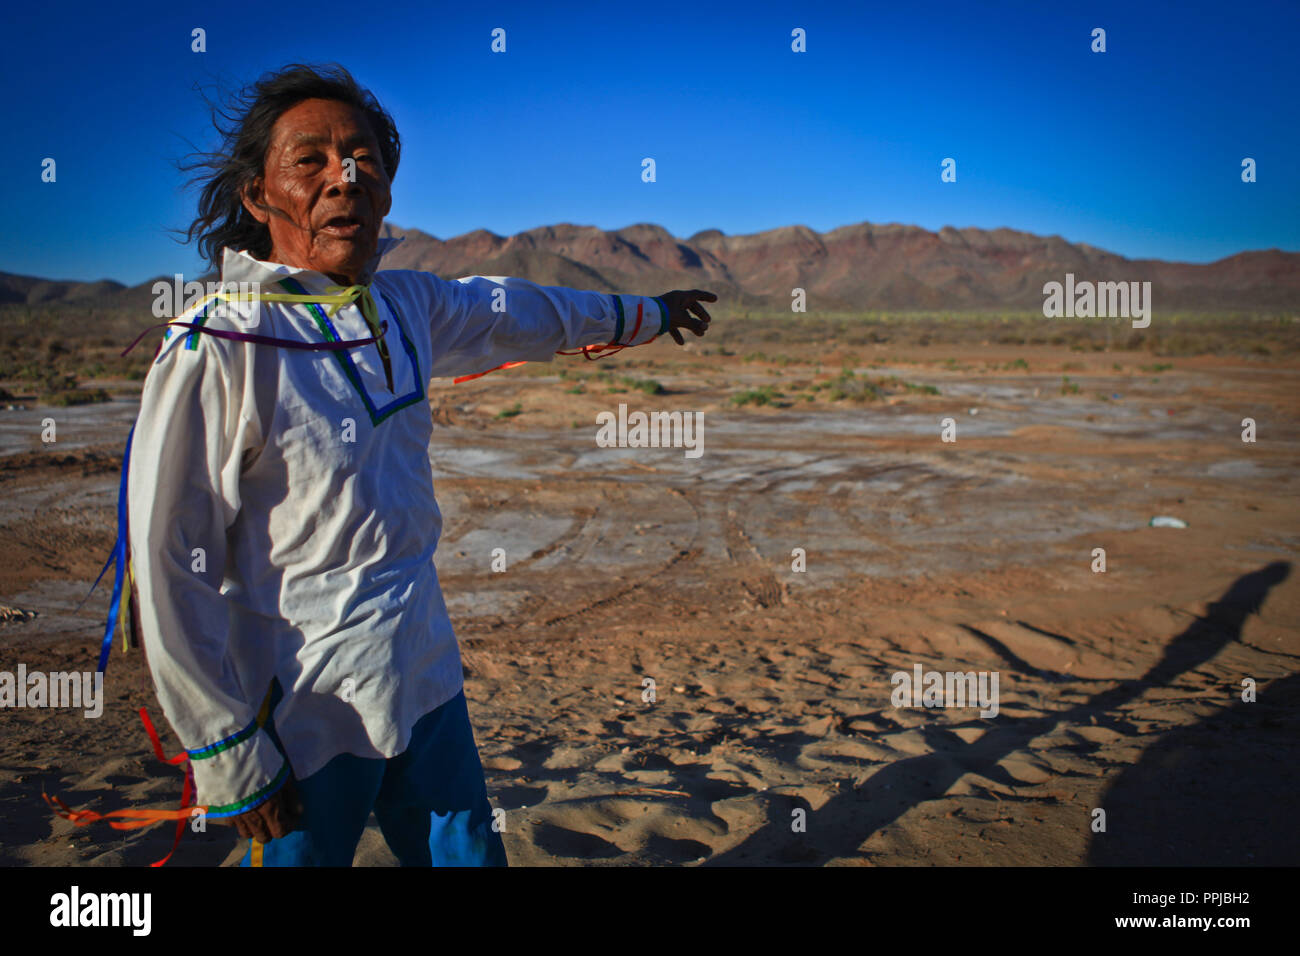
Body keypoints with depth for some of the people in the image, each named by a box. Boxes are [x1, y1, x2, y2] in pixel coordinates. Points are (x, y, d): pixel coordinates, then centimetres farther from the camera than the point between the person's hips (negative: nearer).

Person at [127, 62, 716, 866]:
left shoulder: (408, 306, 0)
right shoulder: (217, 351, -19)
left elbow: (518, 312, 21)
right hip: (305, 722, -6)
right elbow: (171, 574, -16)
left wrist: (645, 313, 34)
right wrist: (232, 761, -13)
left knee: (471, 853, 17)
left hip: (427, 687, 6)